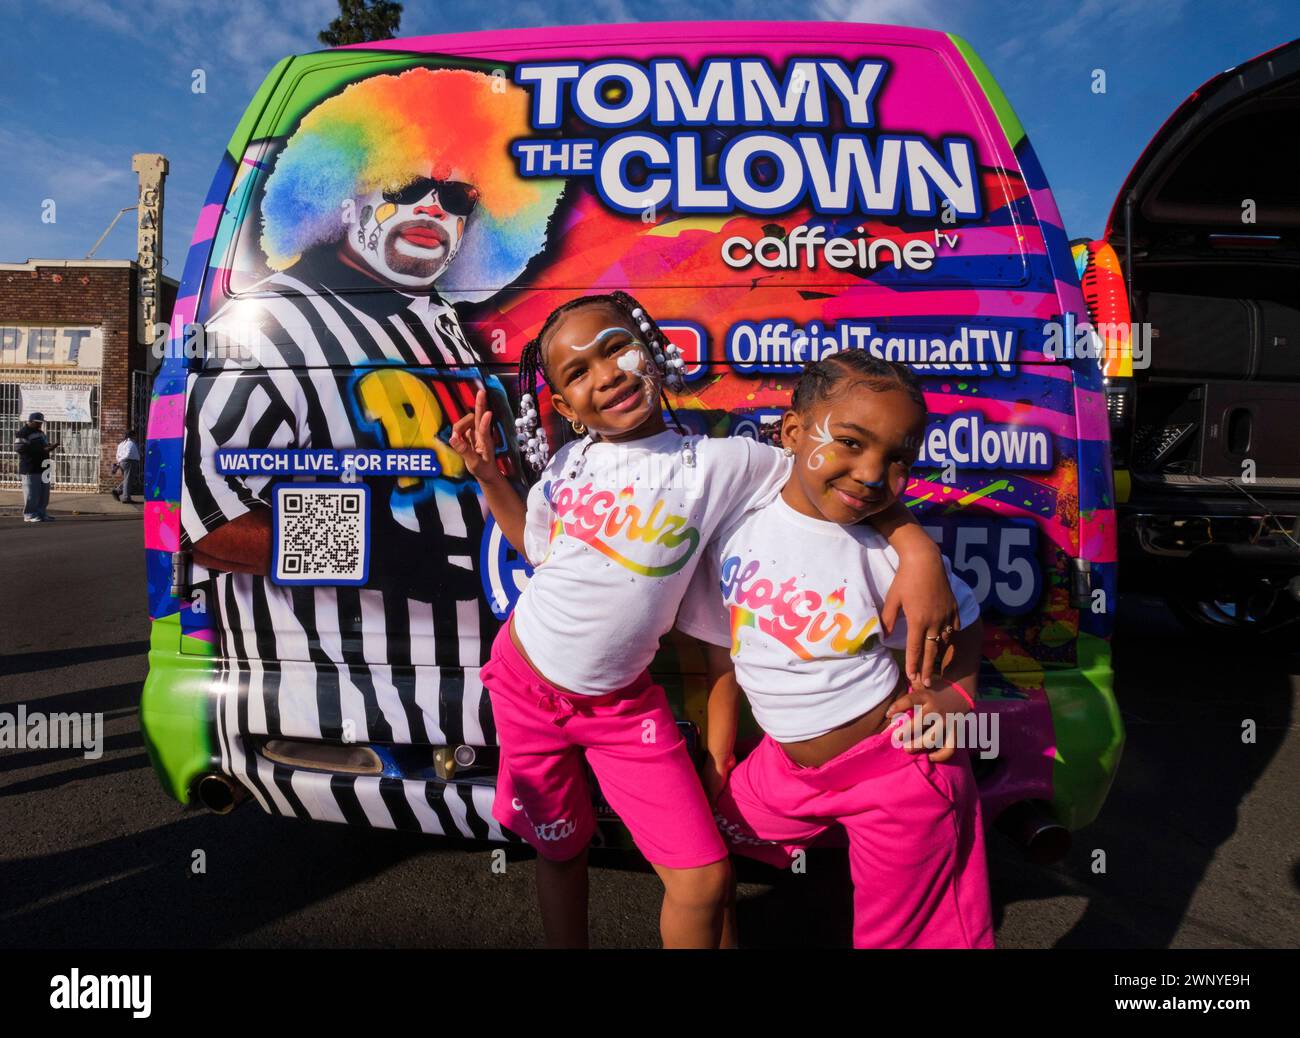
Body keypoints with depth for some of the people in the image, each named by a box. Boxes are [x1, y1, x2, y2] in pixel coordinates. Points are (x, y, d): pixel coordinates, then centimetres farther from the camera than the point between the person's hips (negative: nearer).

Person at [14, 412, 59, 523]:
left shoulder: (40, 432, 22)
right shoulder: (22, 432, -6)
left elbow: (44, 446, 30)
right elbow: (19, 447, -18)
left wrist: (50, 447, 4)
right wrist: (41, 449, -23)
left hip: (43, 467, 9)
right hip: (31, 468, -9)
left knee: (44, 493, 10)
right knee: (31, 493, -8)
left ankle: (41, 513, 17)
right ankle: (29, 515, -3)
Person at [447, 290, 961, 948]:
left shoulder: (721, 462, -15)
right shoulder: (569, 462, -5)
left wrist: (918, 549, -24)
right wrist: (487, 475, 4)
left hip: (621, 704, -2)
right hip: (525, 681, 2)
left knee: (705, 879, -5)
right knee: (559, 849, 19)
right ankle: (567, 945, 45)